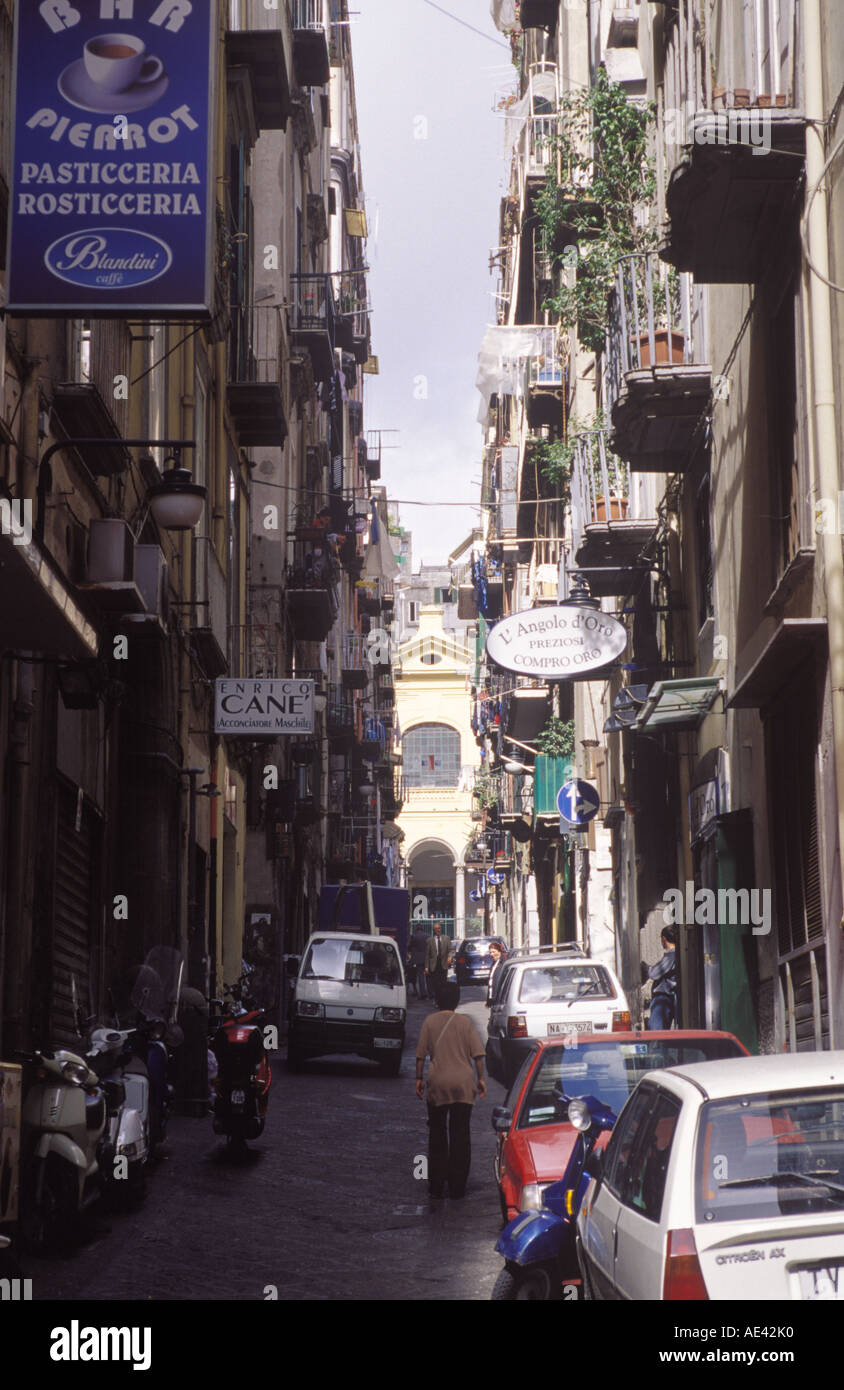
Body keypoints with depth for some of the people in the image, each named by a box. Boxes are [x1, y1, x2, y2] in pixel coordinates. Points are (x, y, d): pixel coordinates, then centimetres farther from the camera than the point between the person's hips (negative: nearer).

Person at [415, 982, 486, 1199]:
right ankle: (458, 1187, 6)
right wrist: (481, 1079, 4)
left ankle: (436, 1185, 10)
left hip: (437, 1084, 0)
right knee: (460, 1135, 6)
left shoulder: (430, 1022, 1)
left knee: (437, 1134, 10)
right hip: (463, 1084, 0)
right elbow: (477, 1053, -2)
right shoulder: (465, 1022, 0)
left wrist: (419, 1078, 11)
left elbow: (421, 1054, 2)